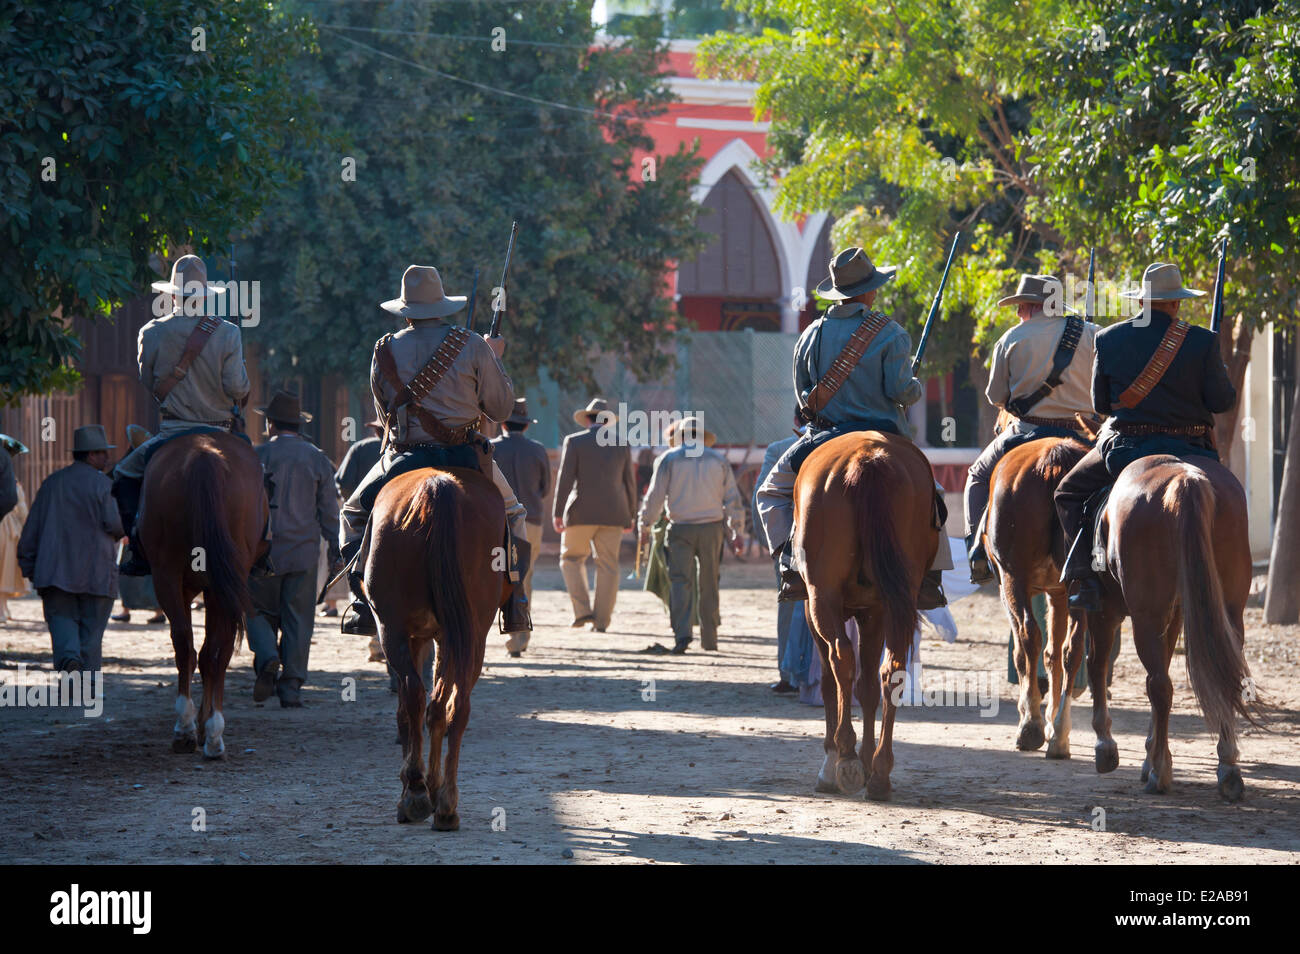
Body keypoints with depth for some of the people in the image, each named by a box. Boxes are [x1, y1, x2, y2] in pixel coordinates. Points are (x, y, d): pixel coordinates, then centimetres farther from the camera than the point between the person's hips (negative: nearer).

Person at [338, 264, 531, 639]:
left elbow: (385, 415, 12)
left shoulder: (385, 352, 1)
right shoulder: (473, 347, -4)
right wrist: (496, 360, 17)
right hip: (465, 456, 0)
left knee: (355, 512, 21)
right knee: (511, 514, 23)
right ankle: (514, 603, 12)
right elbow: (502, 408, 2)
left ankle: (364, 599, 4)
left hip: (403, 459, 0)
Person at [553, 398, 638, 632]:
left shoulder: (575, 442, -2)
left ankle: (582, 610, -1)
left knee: (571, 559, 13)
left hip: (582, 512, -3)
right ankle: (601, 620, 2)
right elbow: (629, 482, 9)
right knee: (607, 566, 7)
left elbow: (565, 479, -8)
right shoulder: (621, 444, 7)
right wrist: (629, 515, 16)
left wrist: (557, 514, -7)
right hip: (612, 514, 3)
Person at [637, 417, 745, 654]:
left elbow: (655, 496, 1)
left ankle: (682, 634, -21)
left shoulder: (669, 459, 3)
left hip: (680, 528, -2)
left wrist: (644, 525, 12)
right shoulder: (718, 460, 10)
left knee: (681, 581, -4)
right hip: (711, 527, 2)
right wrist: (736, 533, 12)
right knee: (708, 584, 9)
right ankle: (709, 639, 11)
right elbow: (732, 499, 8)